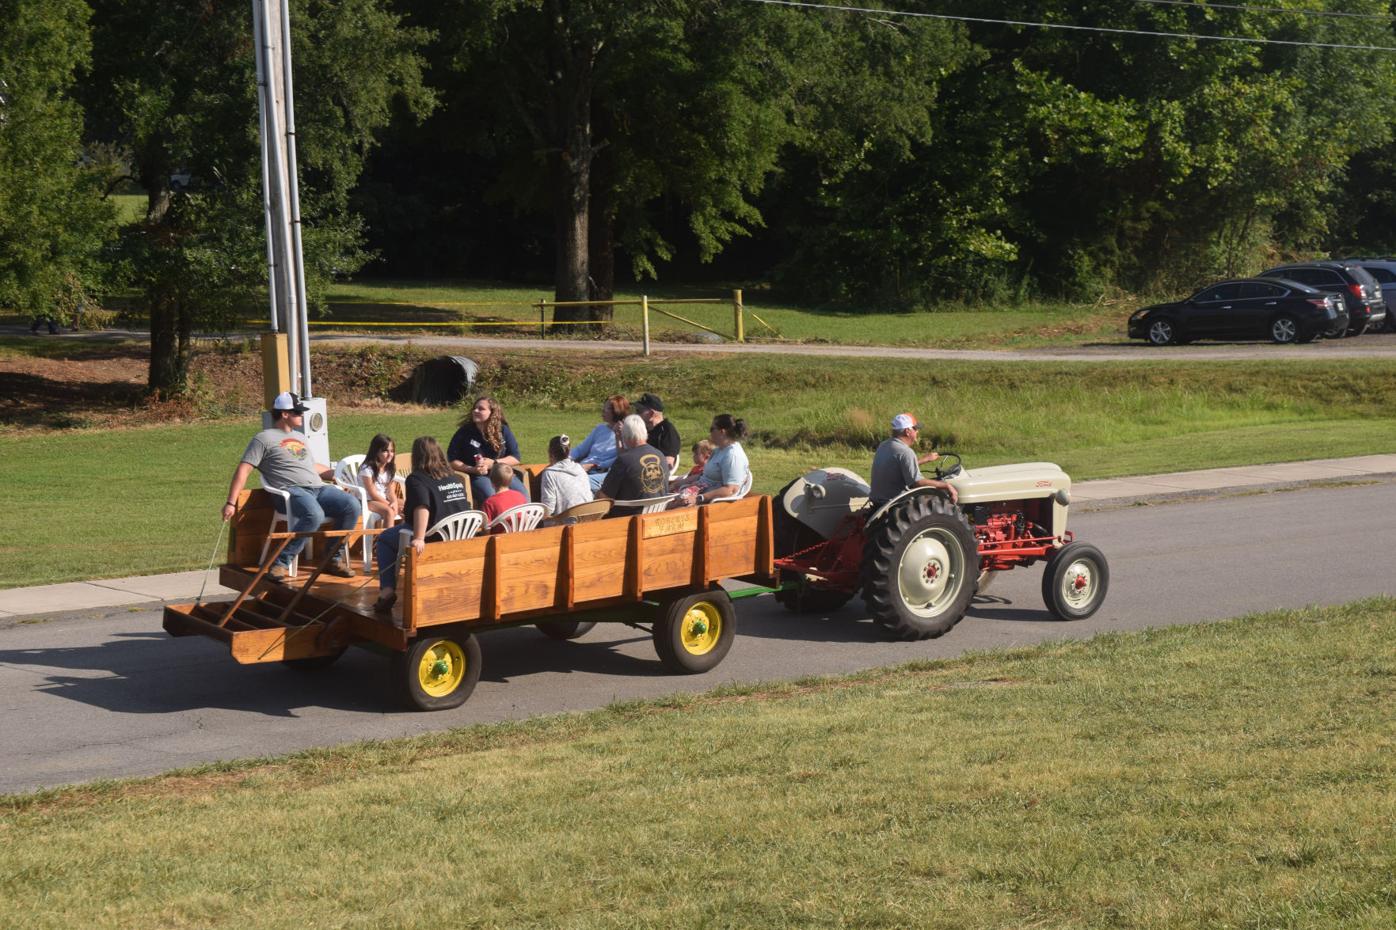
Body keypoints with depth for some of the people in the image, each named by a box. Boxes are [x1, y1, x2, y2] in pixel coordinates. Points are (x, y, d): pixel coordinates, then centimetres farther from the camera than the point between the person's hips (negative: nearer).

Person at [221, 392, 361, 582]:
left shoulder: (299, 437, 30)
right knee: (314, 515, -39)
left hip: (318, 488, 7)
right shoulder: (264, 439, 6)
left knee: (352, 505, -20)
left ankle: (335, 559, -6)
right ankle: (282, 562, -30)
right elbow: (243, 470, -1)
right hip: (291, 491, -7)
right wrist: (231, 503, -10)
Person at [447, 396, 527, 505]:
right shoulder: (464, 433, -3)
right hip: (477, 476, -3)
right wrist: (472, 469, -16)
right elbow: (452, 460, -1)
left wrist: (493, 463, -11)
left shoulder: (503, 430, 3)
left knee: (522, 496, -22)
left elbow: (515, 458, 4)